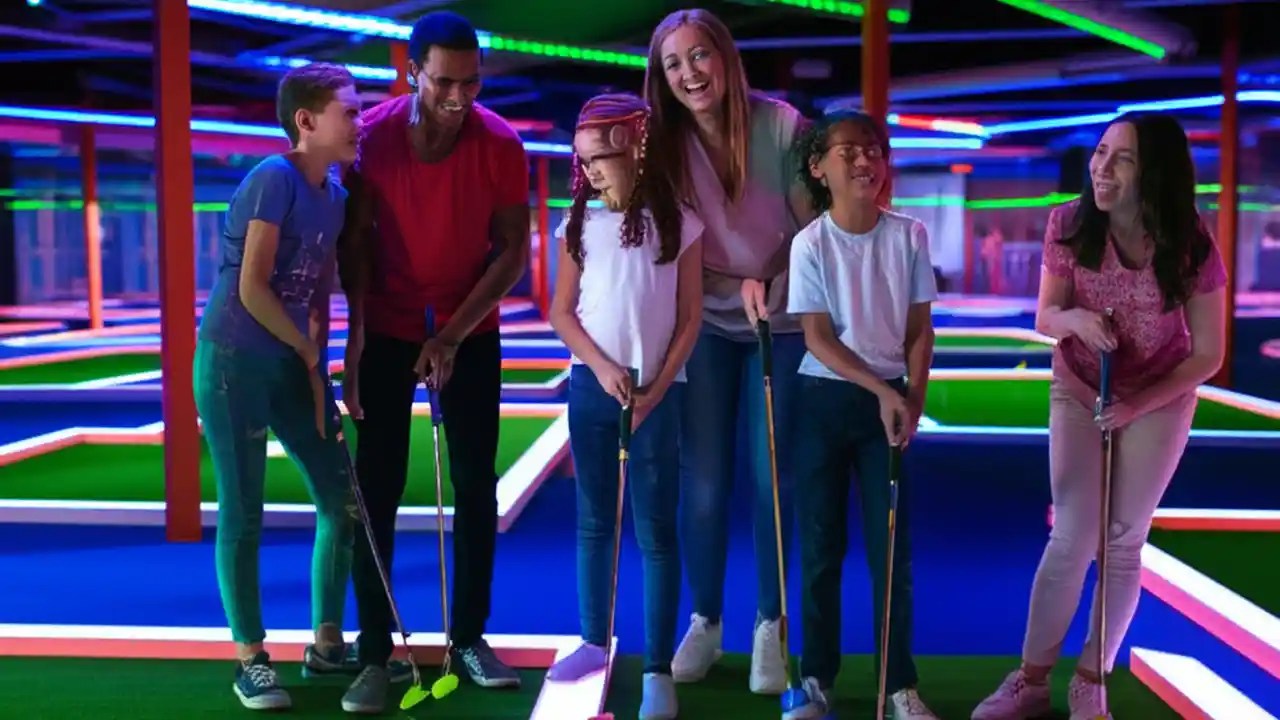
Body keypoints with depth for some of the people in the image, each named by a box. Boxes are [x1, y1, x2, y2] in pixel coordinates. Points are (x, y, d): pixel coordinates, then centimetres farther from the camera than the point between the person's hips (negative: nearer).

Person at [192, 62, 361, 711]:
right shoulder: (274, 178, -17)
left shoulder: (335, 193, 6)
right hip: (233, 364, -7)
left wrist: (317, 366, 2)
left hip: (293, 365, 8)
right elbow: (252, 288, -20)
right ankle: (250, 660, 14)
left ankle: (327, 640, 23)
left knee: (343, 500, 8)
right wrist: (308, 351, -8)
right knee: (243, 515, 0)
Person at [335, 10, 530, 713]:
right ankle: (374, 655, 4)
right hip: (388, 330, -1)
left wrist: (454, 334, -15)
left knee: (476, 485, 3)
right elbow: (356, 240, -9)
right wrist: (357, 338, -14)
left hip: (471, 331, 1)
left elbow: (512, 249, -10)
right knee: (376, 489, -3)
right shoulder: (372, 134, -15)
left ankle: (469, 638, 17)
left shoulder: (500, 143, -15)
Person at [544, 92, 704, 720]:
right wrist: (602, 368, -10)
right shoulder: (580, 224, 3)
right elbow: (562, 313, 4)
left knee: (656, 531, 0)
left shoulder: (678, 223, -3)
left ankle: (658, 669, 6)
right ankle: (594, 641, 27)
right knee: (593, 521, 12)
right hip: (591, 386, 3)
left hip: (655, 391, -2)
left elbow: (689, 319, -2)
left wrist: (656, 389, -8)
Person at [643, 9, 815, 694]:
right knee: (702, 482, 3)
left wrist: (771, 287, -17)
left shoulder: (781, 124, -13)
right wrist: (734, 288, -15)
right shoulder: (666, 142, -7)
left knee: (771, 478, 2)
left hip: (782, 324, -1)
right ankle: (704, 620, 20)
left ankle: (769, 623, 19)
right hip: (706, 326, 2)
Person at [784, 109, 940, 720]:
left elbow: (919, 329, 1)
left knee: (892, 545, 3)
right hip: (824, 399, -1)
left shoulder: (910, 235, -3)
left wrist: (910, 395, -12)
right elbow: (818, 337, -10)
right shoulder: (810, 244, -9)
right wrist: (880, 388, -19)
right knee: (820, 546, 5)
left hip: (889, 399, 2)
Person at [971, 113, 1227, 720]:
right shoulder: (1070, 224, -19)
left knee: (1123, 542, 5)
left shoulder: (1191, 247, -22)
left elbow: (1207, 355, -13)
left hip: (1160, 398, 0)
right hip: (1078, 392, 0)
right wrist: (1074, 318, -33)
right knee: (1072, 539, -3)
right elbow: (1044, 317, -10)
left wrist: (1139, 405, -21)